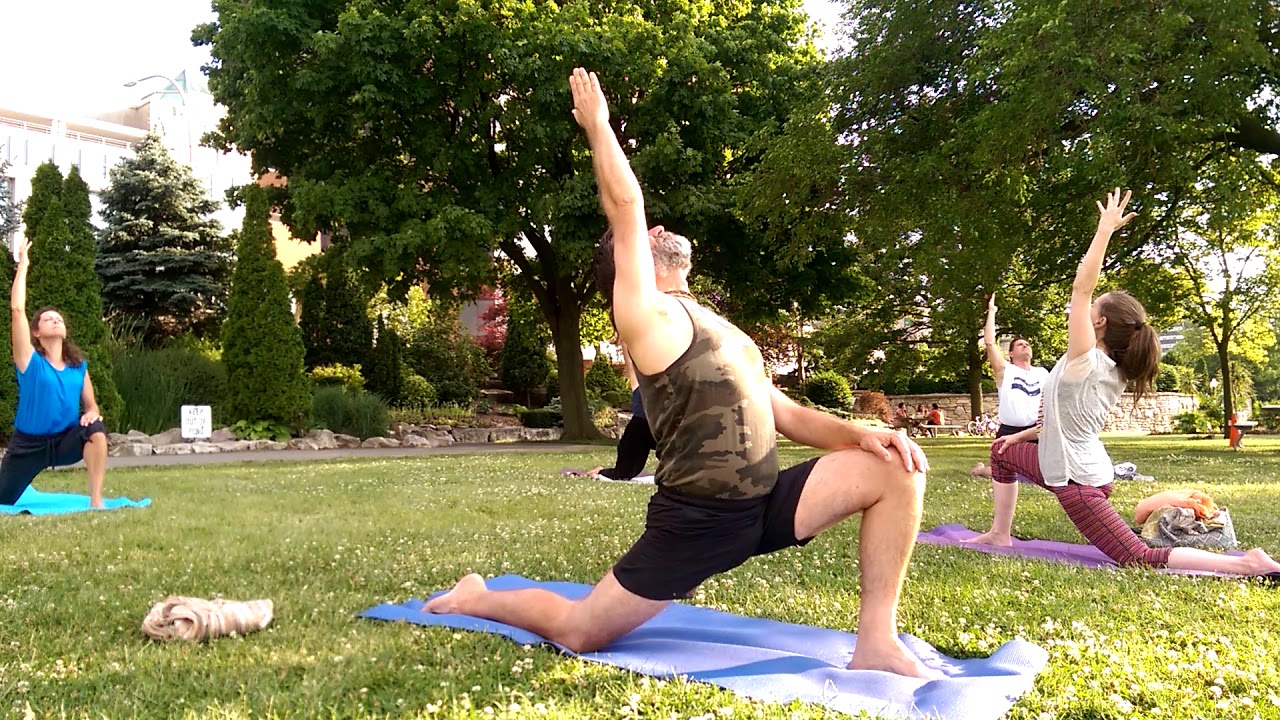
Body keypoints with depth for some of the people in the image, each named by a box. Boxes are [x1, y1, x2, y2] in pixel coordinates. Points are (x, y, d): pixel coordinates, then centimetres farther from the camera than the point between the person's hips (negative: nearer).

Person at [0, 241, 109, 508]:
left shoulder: (79, 365, 0)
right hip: (28, 444, -1)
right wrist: (23, 266, -13)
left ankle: (96, 500, -27)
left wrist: (91, 415, -18)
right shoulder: (30, 360, -9)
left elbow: (91, 406, 8)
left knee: (96, 431, -31)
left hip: (65, 441, 1)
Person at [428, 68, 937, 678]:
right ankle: (477, 597, 28)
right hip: (694, 521, -7)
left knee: (895, 469, -6)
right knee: (578, 632, -3)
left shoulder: (718, 330, 19)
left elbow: (782, 414, 16)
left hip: (764, 505, 7)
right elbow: (625, 205, -11)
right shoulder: (646, 314, -5)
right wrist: (597, 123, 2)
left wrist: (860, 434, 0)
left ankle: (877, 644, -5)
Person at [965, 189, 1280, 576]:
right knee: (1003, 450, 25)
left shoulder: (1085, 360, -20)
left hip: (1078, 481, -10)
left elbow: (1081, 286, -25)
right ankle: (1000, 533, 30)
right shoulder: (1112, 372, 6)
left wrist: (1105, 228, -22)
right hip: (1083, 468, 10)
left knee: (1142, 558, -10)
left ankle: (1246, 564, -13)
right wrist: (1022, 435, 25)